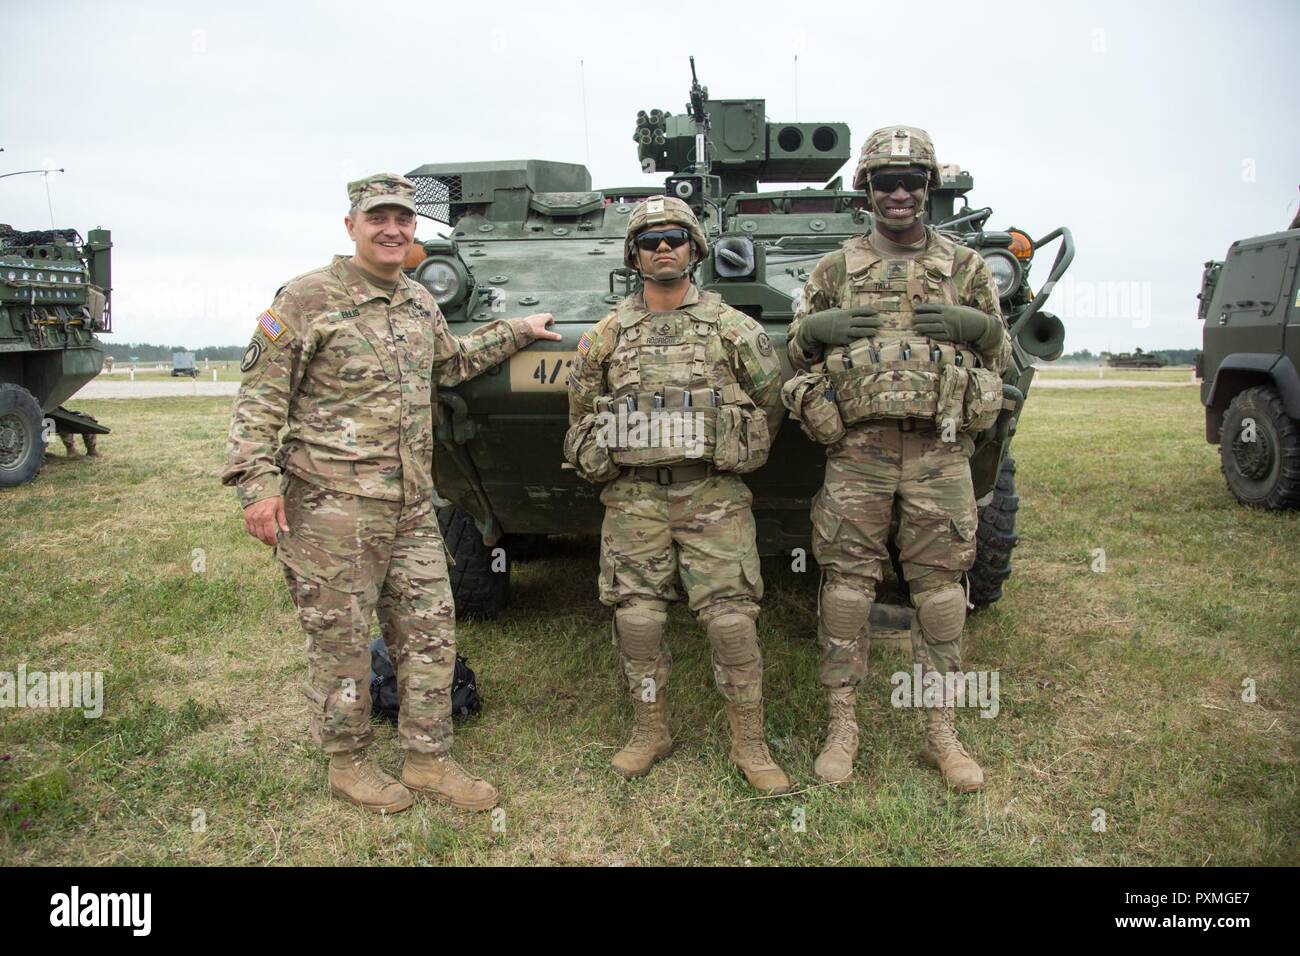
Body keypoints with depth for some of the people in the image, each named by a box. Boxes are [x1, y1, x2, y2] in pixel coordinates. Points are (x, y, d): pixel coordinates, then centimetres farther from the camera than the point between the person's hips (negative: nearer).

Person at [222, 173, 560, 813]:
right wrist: (257, 482, -17)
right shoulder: (308, 298, -7)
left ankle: (428, 760, 25)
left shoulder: (420, 301, 14)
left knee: (430, 633, 10)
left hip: (412, 504, 7)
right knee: (342, 641, 6)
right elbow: (260, 398, -9)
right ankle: (347, 761, 26)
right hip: (333, 507, -6)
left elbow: (451, 361, 33)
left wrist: (517, 331, 33)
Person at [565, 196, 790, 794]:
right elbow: (581, 413, 19)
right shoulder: (606, 335, 7)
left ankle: (749, 745, 10)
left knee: (732, 619, -5)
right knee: (636, 618, 3)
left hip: (713, 497, -2)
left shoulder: (733, 328, 2)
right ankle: (650, 732, 22)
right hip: (633, 498, 2)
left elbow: (774, 403, 10)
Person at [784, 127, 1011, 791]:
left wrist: (971, 325, -5)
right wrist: (820, 328, -7)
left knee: (940, 587, 5)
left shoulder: (965, 267, 12)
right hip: (857, 447, 0)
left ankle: (942, 731, 18)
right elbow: (793, 351, 15)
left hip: (940, 449, 1)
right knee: (847, 584, 1)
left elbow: (1001, 355, 16)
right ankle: (842, 724, 15)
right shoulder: (836, 268, 11)